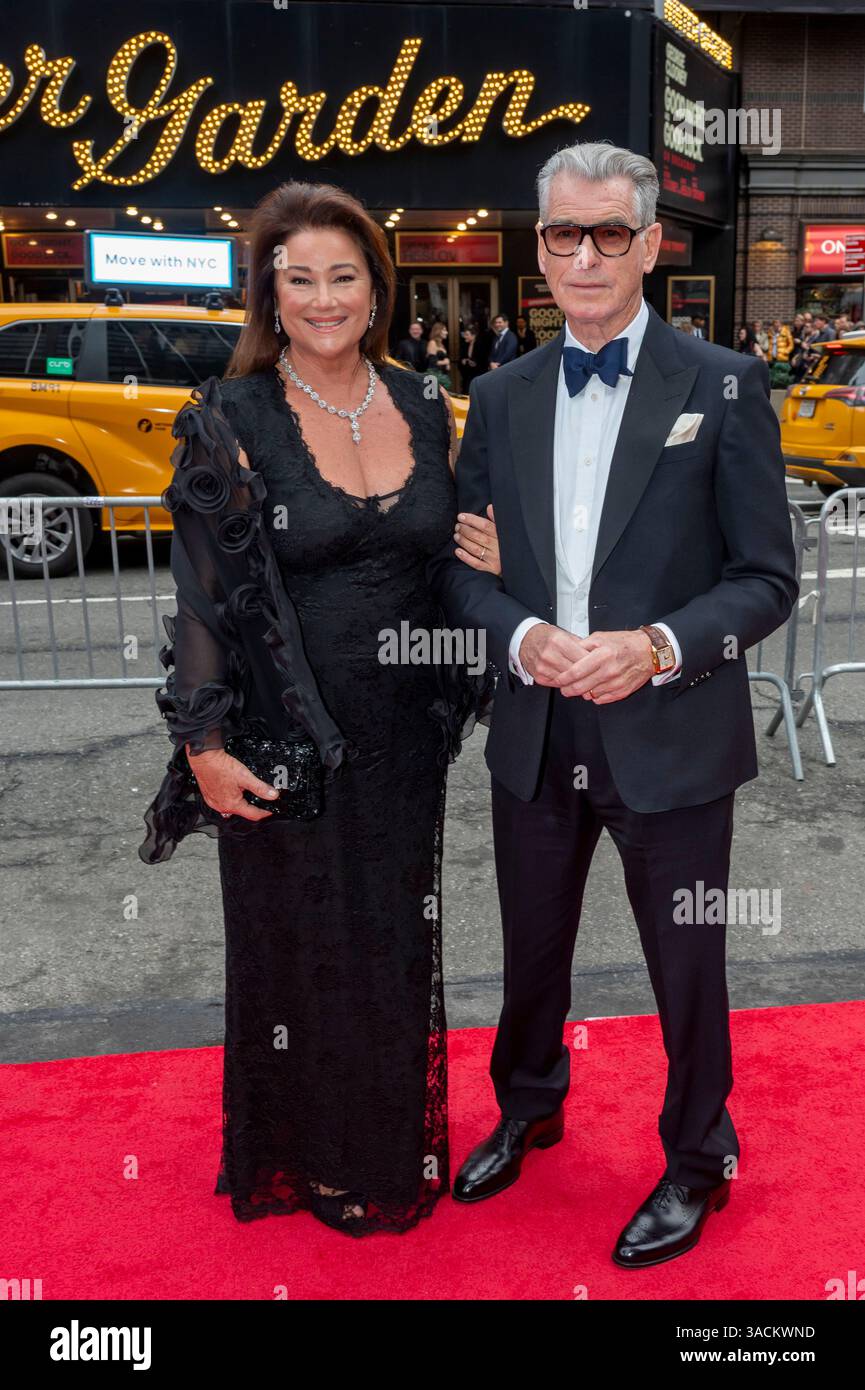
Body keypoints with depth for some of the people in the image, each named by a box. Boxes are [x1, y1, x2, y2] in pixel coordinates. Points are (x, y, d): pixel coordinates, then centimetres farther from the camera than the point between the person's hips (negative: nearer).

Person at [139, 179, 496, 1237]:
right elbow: (203, 593, -9)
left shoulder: (422, 407, 4)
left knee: (398, 942, 18)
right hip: (286, 742, -4)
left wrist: (493, 559, -4)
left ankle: (396, 1144, 43)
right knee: (301, 945, 12)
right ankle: (309, 1157, 38)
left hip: (402, 737, 4)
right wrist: (203, 740, -12)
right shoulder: (231, 422, -9)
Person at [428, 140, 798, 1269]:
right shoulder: (502, 397, 5)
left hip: (673, 741, -3)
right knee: (532, 948, 21)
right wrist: (523, 635, -13)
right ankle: (529, 1106, 50)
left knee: (687, 967, 13)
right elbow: (457, 561, 6)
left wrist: (661, 647, -22)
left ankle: (697, 1160, 39)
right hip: (536, 739, 4)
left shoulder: (724, 387, -6)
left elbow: (767, 579, -6)